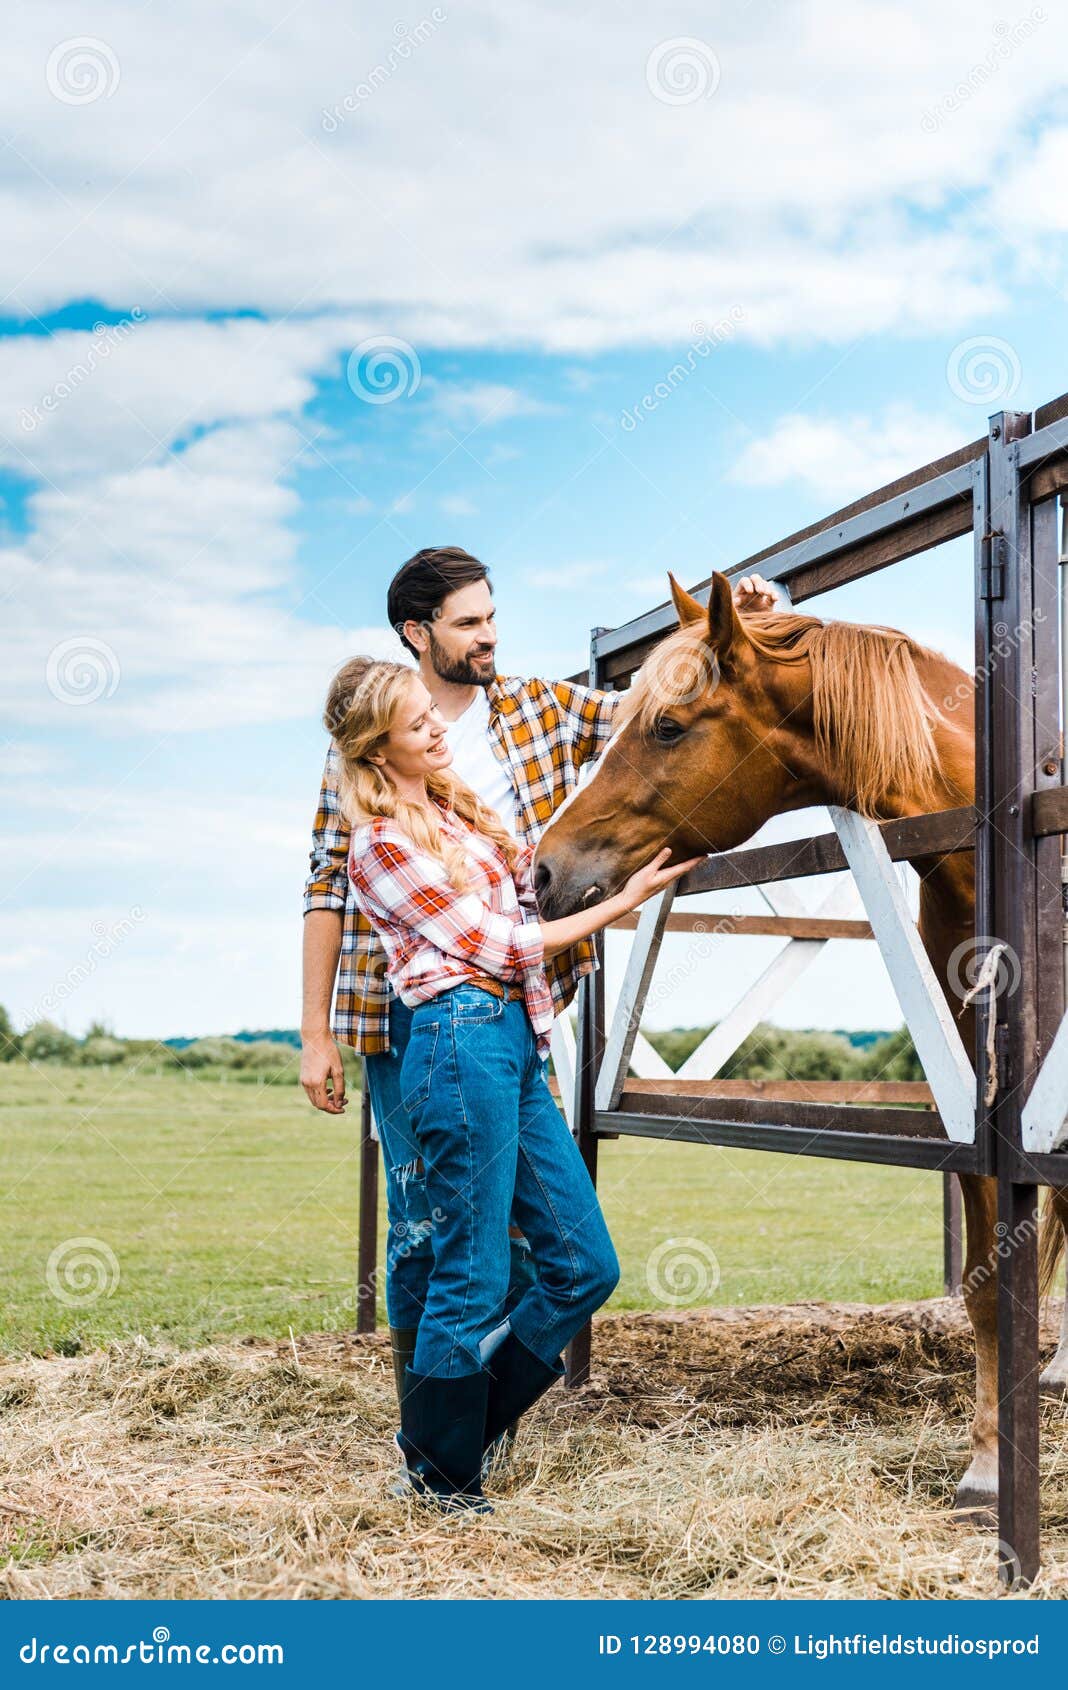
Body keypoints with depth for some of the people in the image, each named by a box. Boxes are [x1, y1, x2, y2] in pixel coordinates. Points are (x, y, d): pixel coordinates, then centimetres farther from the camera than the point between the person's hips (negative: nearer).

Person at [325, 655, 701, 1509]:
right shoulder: (383, 846, -10)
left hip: (517, 1045, 9)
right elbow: (502, 945, -9)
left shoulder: (460, 808, 17)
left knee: (585, 1266, 9)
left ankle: (468, 1425, 22)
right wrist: (624, 902, -5)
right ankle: (440, 1470, 15)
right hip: (464, 1042, -9)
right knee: (475, 1278, -2)